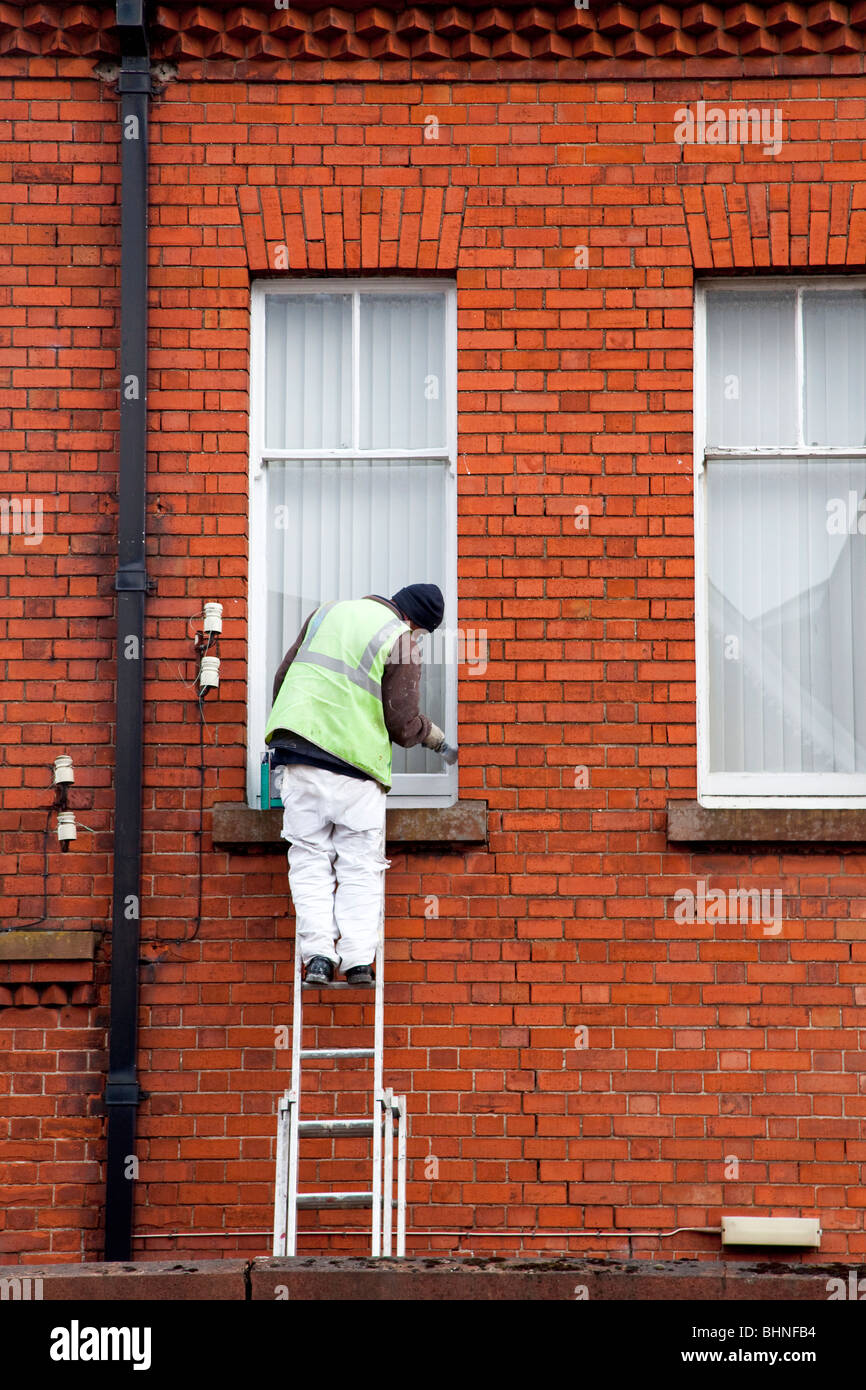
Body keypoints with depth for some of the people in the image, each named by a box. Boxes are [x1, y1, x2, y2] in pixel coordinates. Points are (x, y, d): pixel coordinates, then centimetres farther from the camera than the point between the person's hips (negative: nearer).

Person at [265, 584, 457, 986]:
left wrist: (285, 740, 28)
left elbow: (284, 674, 19)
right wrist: (438, 740, 17)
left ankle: (317, 955, -5)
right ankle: (359, 960, -4)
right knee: (361, 866, 6)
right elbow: (403, 722, -4)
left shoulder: (329, 611, 15)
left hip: (298, 757, 4)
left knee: (310, 858, 6)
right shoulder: (400, 640, -2)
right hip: (355, 762, -4)